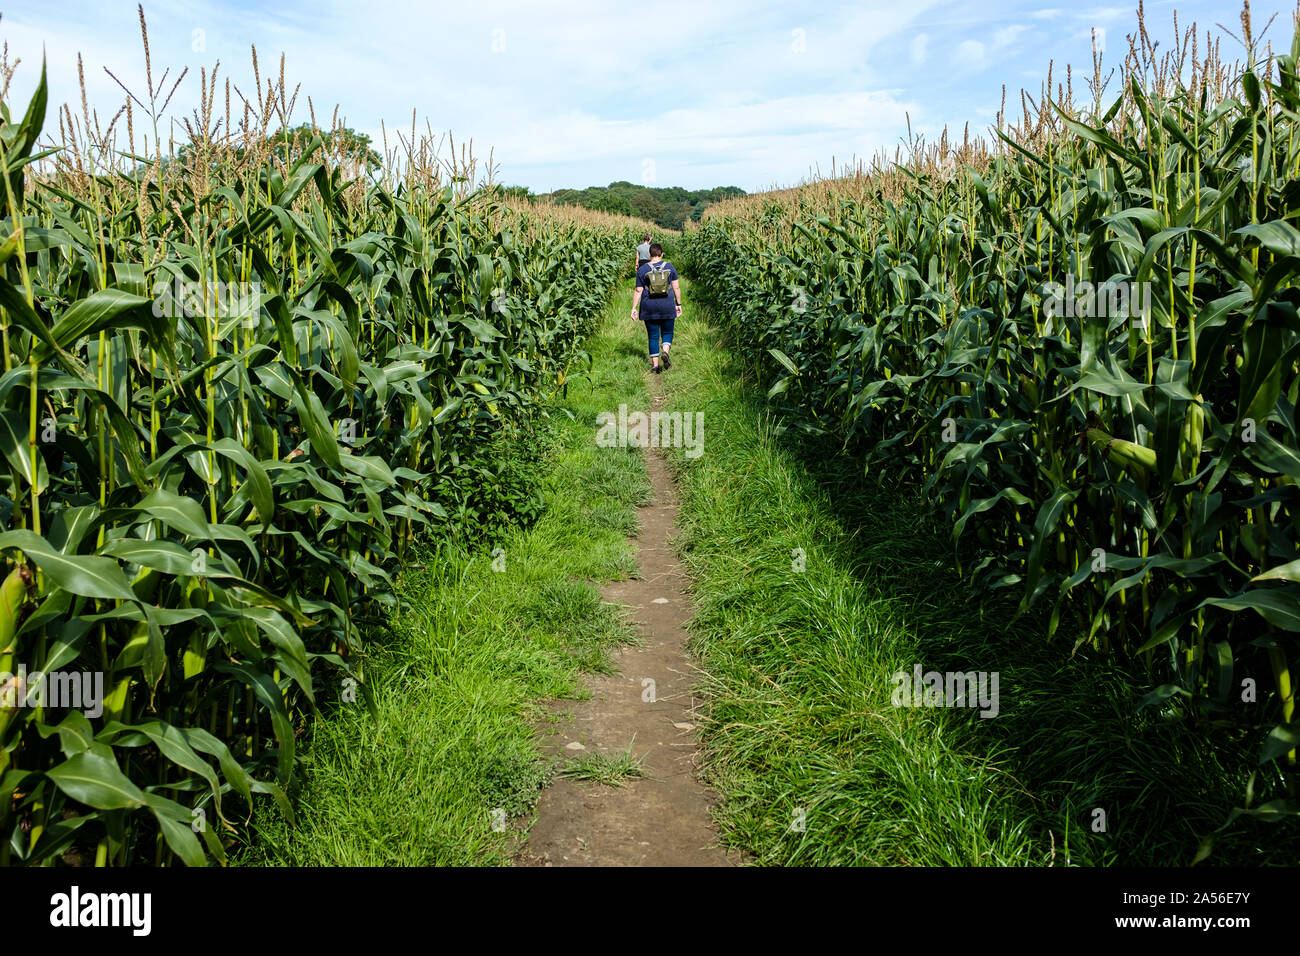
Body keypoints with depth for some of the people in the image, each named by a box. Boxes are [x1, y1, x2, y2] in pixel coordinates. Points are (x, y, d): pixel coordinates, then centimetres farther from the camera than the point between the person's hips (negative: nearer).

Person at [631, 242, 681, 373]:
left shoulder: (642, 270, -2)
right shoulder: (669, 267, 0)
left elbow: (638, 291, -4)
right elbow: (676, 287, 0)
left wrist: (634, 308, 1)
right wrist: (678, 304, 7)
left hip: (649, 307, 0)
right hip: (667, 306, 0)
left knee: (653, 336, 7)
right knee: (667, 333, 14)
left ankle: (655, 364, 4)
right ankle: (665, 351, -14)